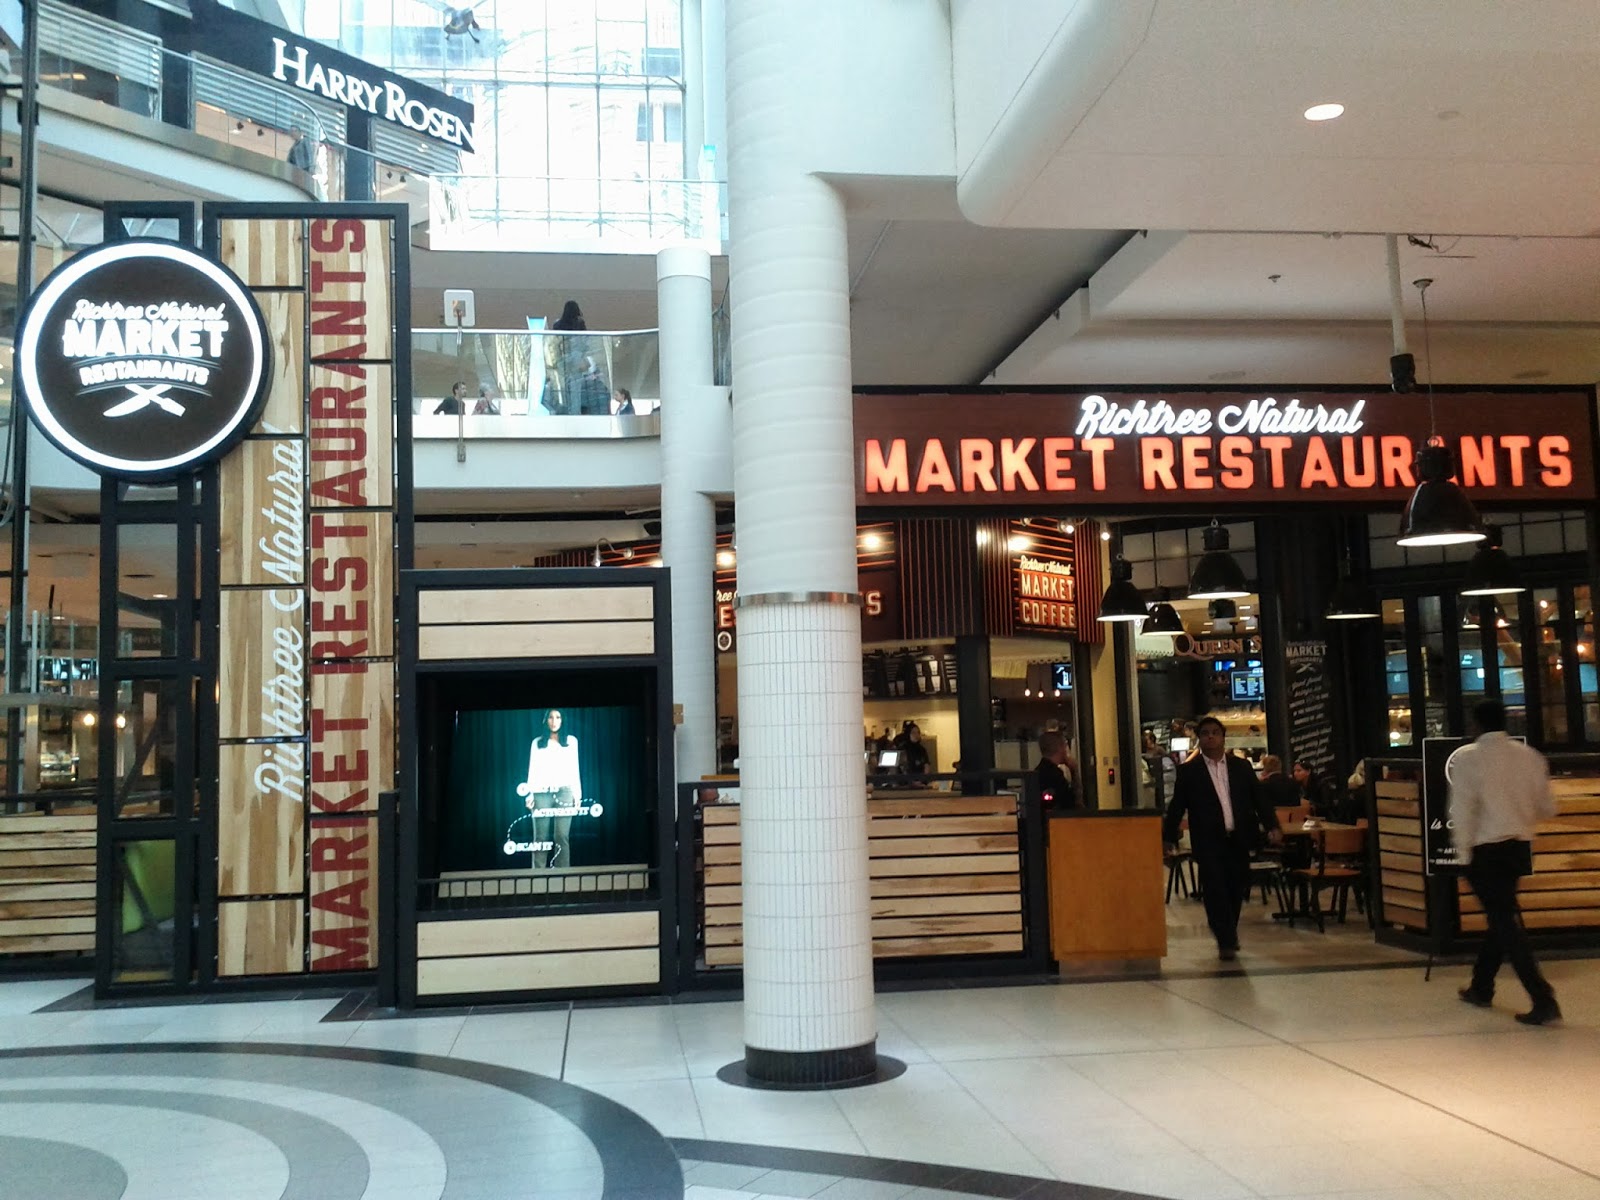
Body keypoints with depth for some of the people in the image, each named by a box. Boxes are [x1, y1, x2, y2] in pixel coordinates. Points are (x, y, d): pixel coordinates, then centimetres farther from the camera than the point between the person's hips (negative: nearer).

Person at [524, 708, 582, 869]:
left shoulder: (571, 741, 14)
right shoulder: (537, 743, 14)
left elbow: (574, 769, 12)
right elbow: (532, 769, 11)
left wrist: (577, 794, 5)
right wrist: (529, 794, 2)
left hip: (564, 792, 0)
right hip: (542, 793, 0)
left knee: (561, 836, -8)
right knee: (541, 837, -5)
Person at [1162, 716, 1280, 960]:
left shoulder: (1241, 767, 11)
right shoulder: (1188, 771, 3)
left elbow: (1259, 798, 9)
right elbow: (1176, 807, 3)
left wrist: (1272, 826, -3)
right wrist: (1169, 838, 0)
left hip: (1239, 840, 3)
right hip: (1209, 843, -3)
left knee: (1236, 891, 8)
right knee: (1216, 892, -9)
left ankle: (1229, 936, 28)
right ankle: (1226, 942, -2)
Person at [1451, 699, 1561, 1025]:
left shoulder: (1466, 758, -10)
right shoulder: (1529, 756, 2)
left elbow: (1462, 811, -13)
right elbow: (1547, 808, 7)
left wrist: (1464, 852, -3)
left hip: (1486, 850, -5)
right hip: (1520, 847, 5)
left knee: (1505, 922, -2)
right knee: (1502, 915, 20)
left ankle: (1543, 1000, -9)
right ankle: (1481, 986, 33)